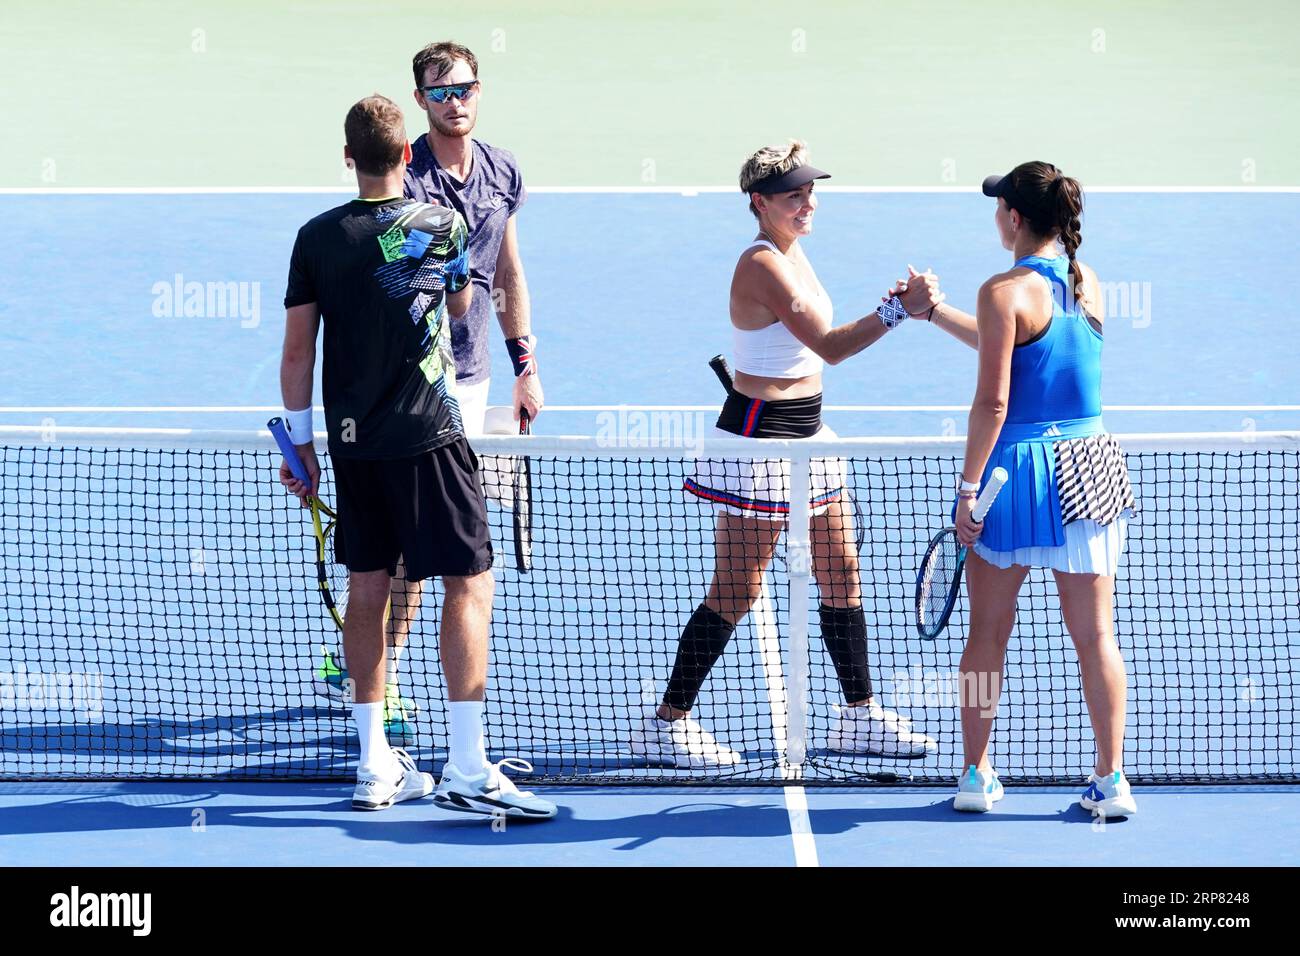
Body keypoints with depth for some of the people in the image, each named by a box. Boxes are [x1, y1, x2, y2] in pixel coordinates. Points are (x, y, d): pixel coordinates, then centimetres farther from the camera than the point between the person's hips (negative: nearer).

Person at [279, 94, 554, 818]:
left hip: (352, 441, 4)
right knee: (470, 582, -2)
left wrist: (302, 441, 11)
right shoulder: (442, 226, -5)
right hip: (428, 434, -4)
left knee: (368, 589, 10)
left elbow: (297, 350, 2)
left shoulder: (318, 238, 0)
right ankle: (468, 771, -9)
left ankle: (377, 768, 14)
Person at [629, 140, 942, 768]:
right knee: (736, 591, -4)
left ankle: (859, 715, 21)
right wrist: (899, 309, -30)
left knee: (841, 574, 12)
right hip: (758, 439, -10)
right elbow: (830, 346, -26)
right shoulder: (763, 265, -21)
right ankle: (666, 723, 5)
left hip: (805, 435, 10)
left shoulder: (792, 252, 9)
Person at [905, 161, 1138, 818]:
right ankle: (1111, 780, 6)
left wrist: (969, 484, -10)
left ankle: (977, 774, 16)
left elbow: (993, 402, -17)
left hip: (1019, 471, -5)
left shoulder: (1004, 292, -13)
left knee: (987, 632, 10)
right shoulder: (1087, 282, 7)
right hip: (1088, 467, 5)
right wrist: (933, 311, 29)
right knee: (1095, 635, 7)